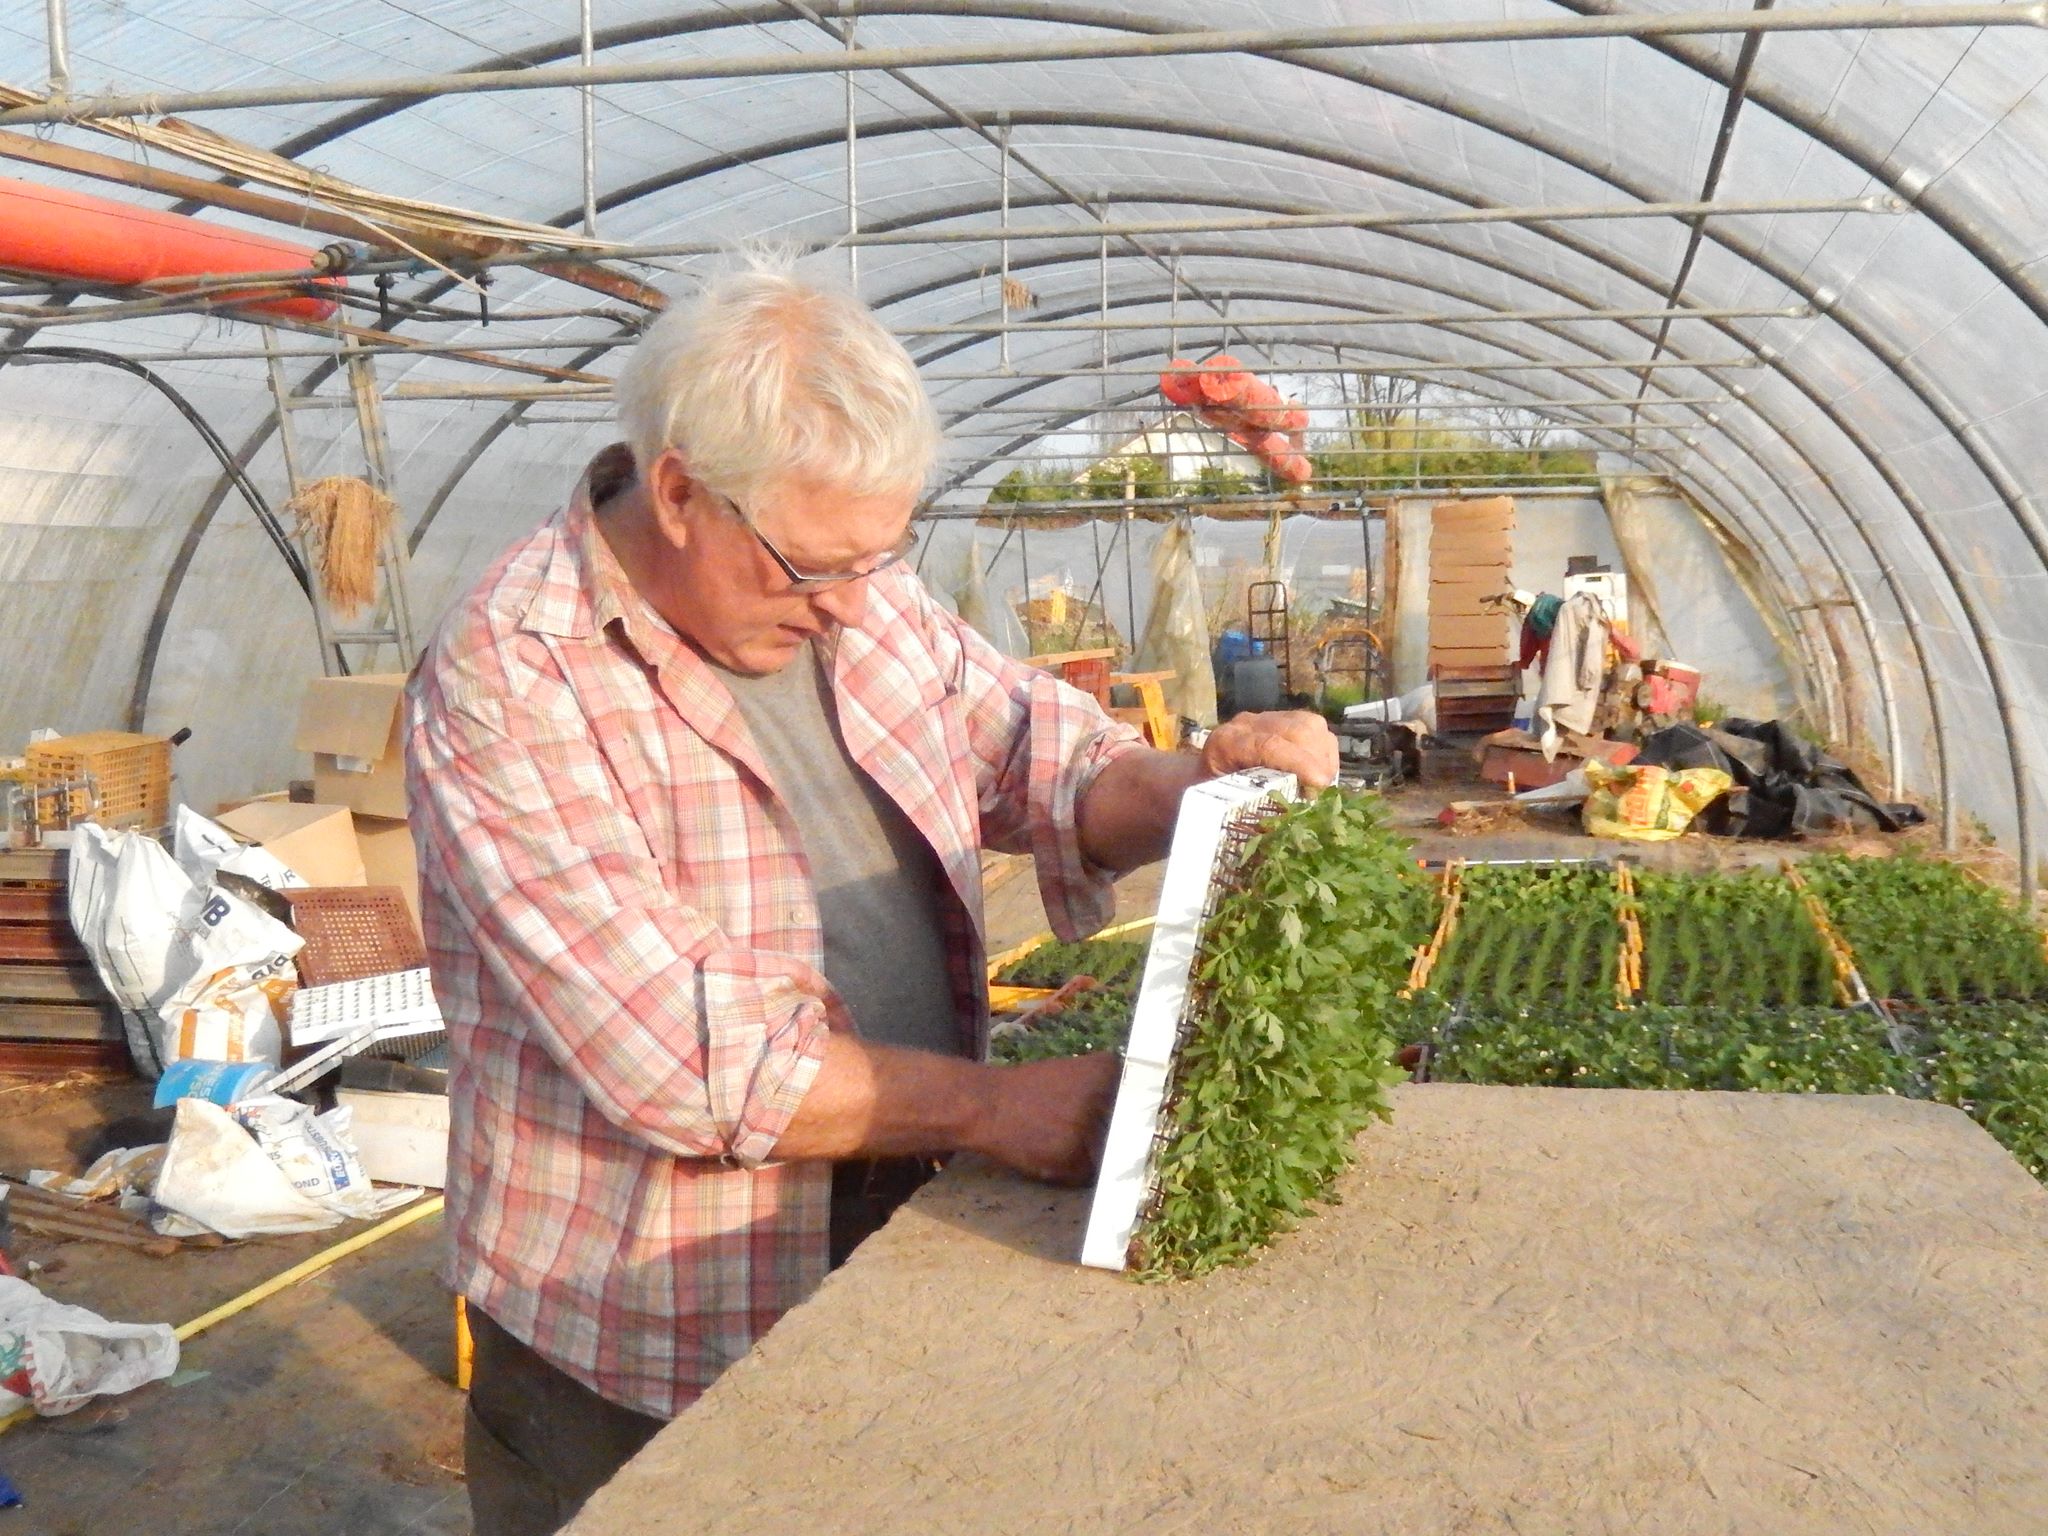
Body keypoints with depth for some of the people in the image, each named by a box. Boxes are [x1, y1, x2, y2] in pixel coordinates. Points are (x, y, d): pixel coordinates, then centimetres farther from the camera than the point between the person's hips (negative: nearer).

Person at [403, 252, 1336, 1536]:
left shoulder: (872, 604, 0)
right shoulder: (509, 688, -20)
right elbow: (680, 1060, -26)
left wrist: (1204, 781, -16)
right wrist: (996, 1107, -24)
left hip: (898, 1292, 6)